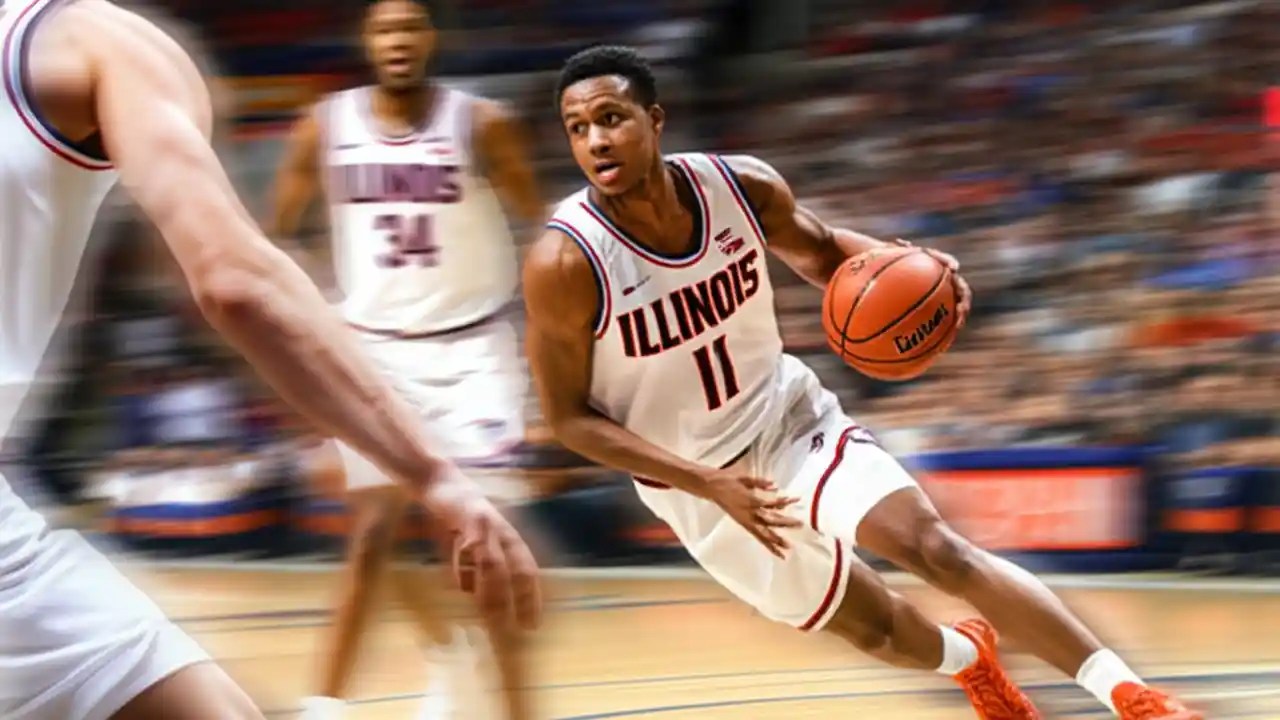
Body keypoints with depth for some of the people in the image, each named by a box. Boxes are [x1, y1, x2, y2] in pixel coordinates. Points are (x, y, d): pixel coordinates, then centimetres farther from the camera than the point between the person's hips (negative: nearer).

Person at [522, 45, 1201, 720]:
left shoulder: (742, 186, -15)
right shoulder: (564, 263, -27)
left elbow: (819, 251, 7)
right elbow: (569, 417, -17)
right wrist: (710, 484, -25)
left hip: (790, 419, 1)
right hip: (695, 481, -1)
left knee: (935, 548, -17)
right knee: (875, 628, 8)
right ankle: (969, 660, 43)